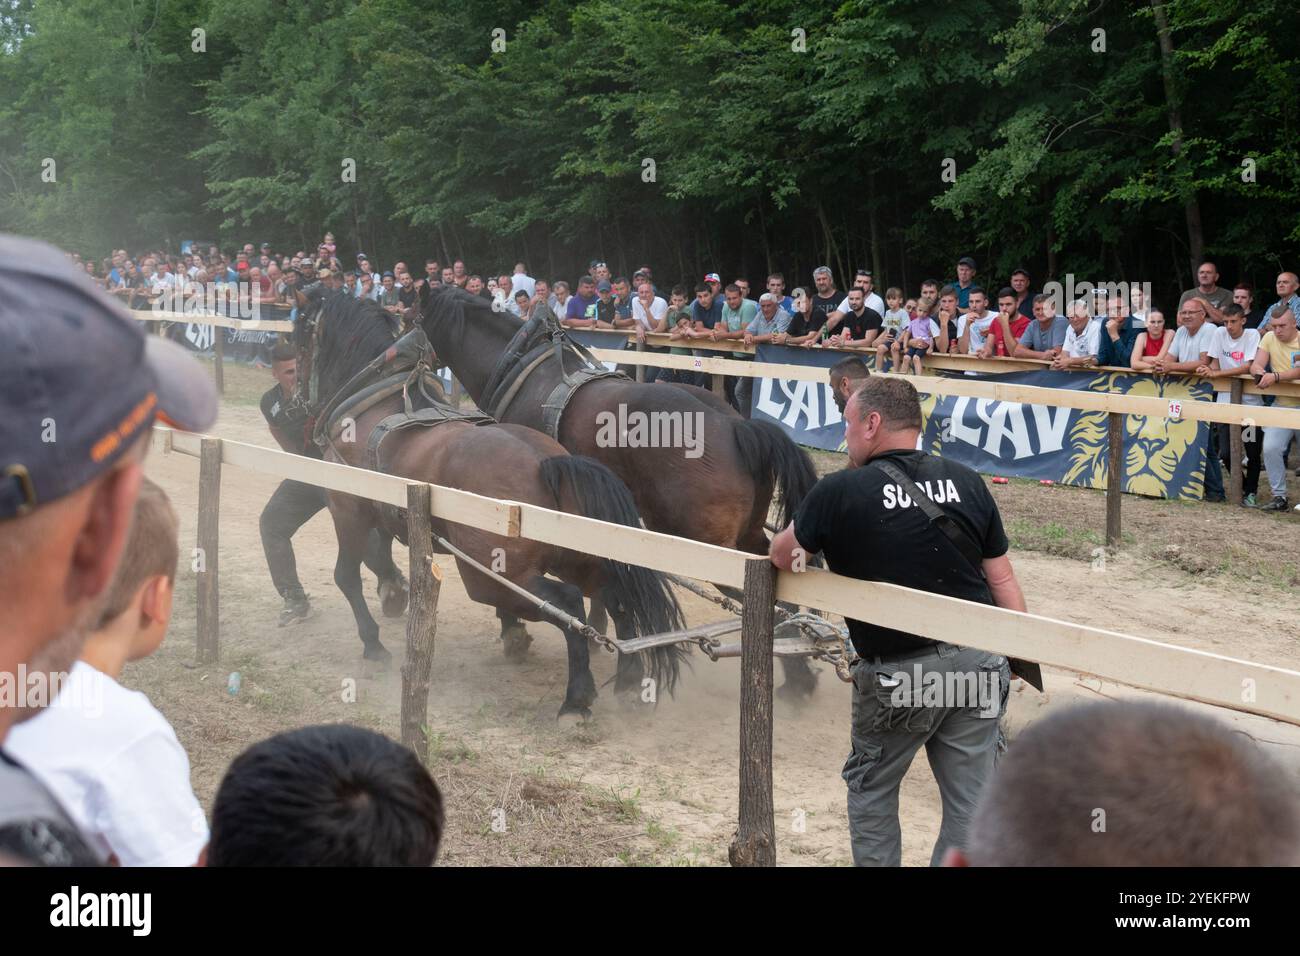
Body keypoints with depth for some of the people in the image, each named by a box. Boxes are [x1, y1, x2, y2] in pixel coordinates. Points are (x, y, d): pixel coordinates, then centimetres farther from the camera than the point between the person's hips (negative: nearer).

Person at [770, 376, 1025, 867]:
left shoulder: (840, 492, -10)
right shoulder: (967, 482, 2)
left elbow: (780, 558, 4)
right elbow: (1002, 579, 5)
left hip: (899, 674, -4)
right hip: (978, 661, 4)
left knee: (871, 789, 17)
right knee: (971, 797, 10)